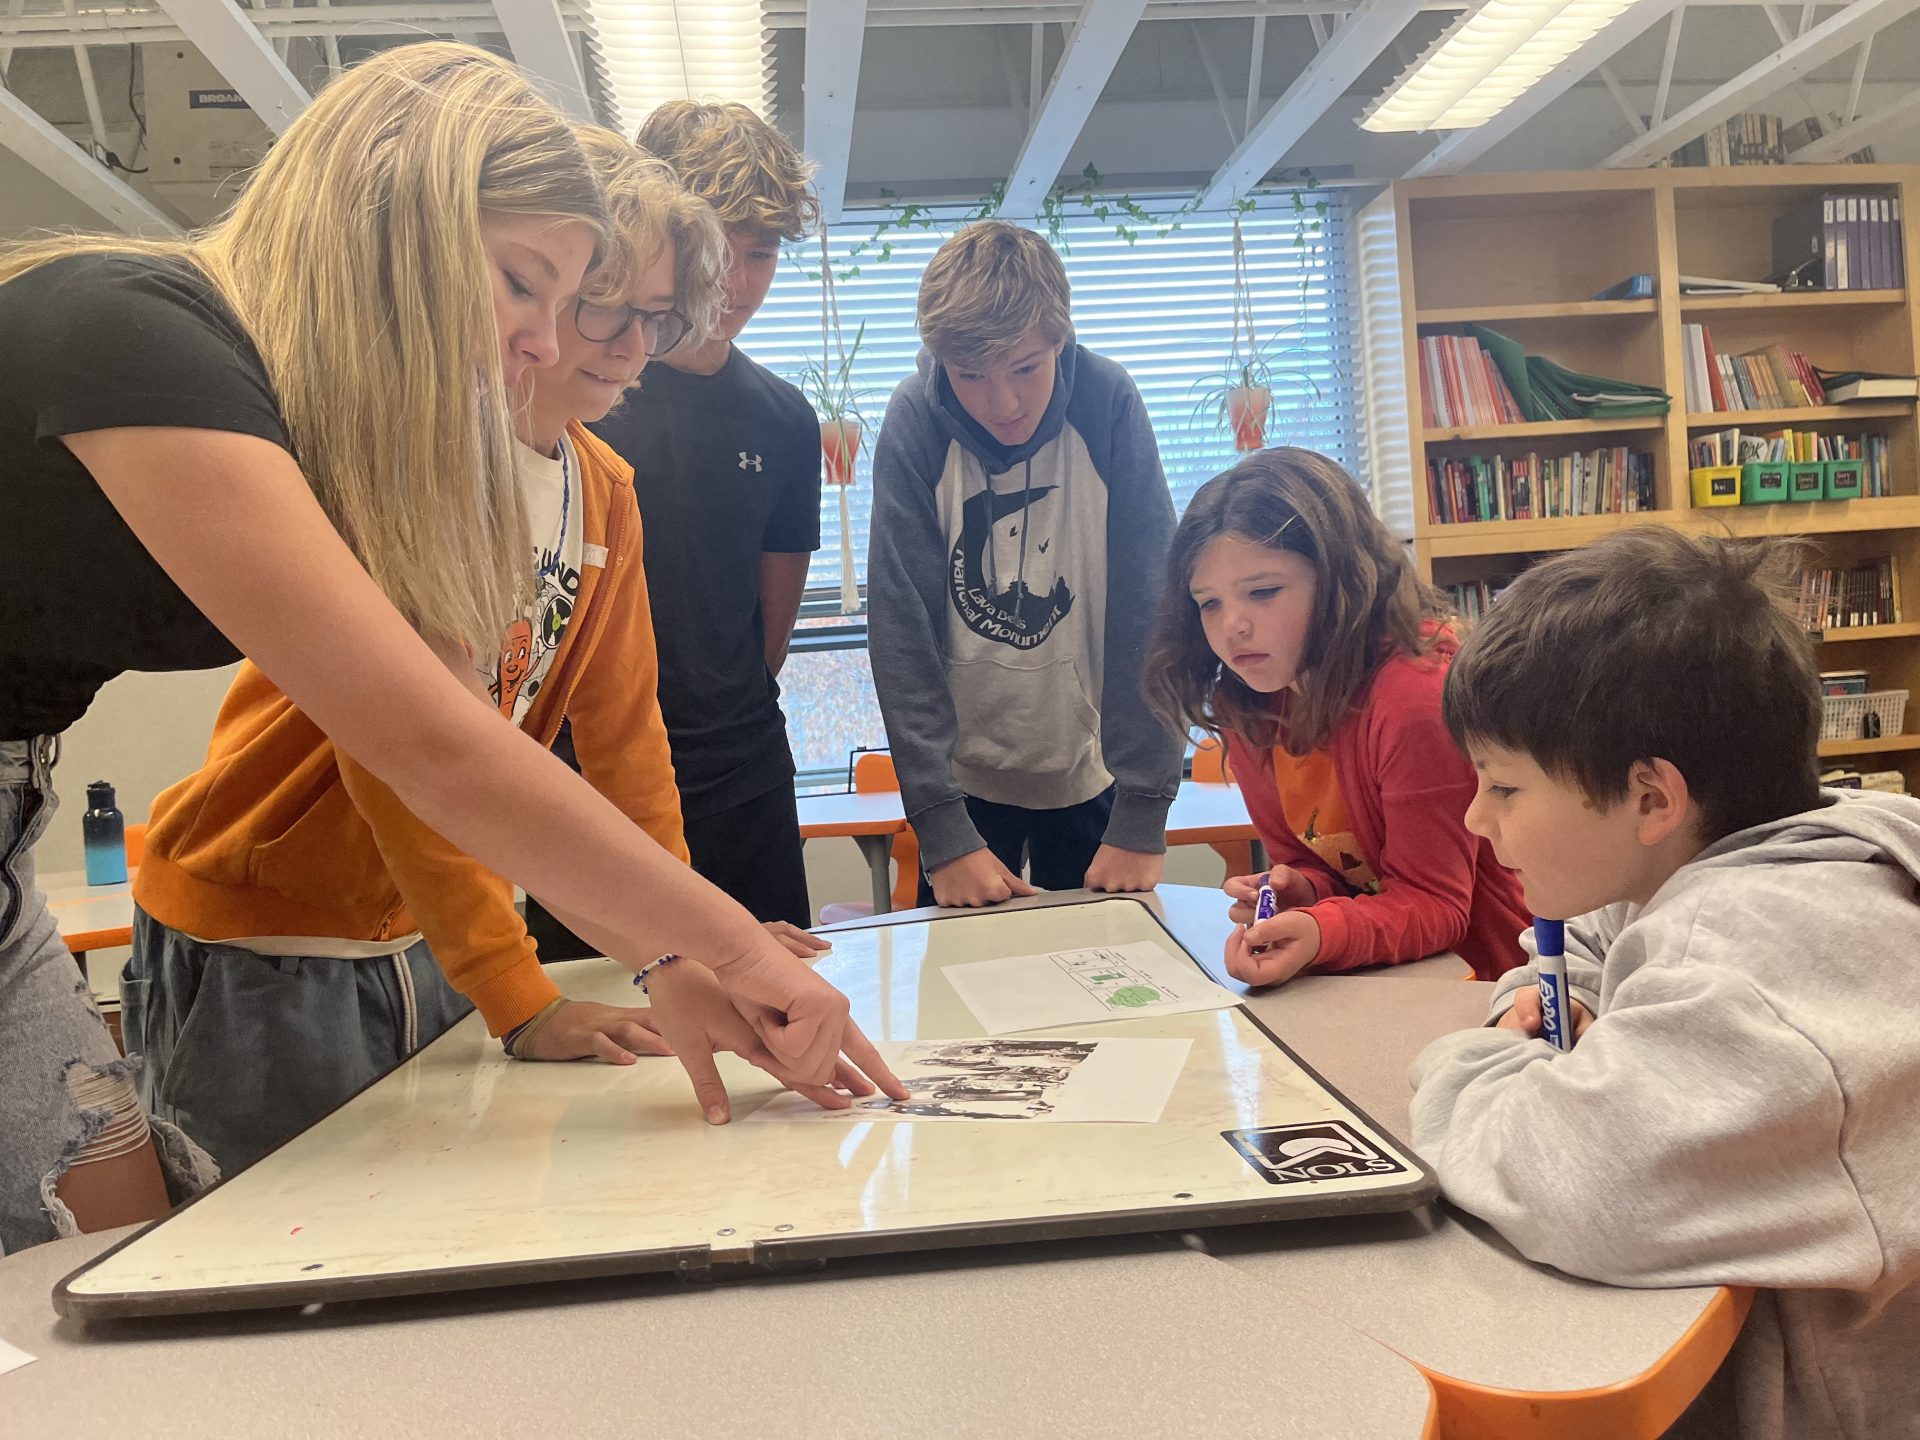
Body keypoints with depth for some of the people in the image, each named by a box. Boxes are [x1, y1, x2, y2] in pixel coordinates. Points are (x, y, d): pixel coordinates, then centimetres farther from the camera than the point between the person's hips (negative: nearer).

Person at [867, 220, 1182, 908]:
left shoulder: (1108, 403, -15)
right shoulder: (914, 421, -16)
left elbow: (1146, 611, -15)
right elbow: (902, 633, -17)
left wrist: (1142, 817, -18)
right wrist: (943, 834, -21)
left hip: (1092, 773, 1)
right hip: (964, 776, 0)